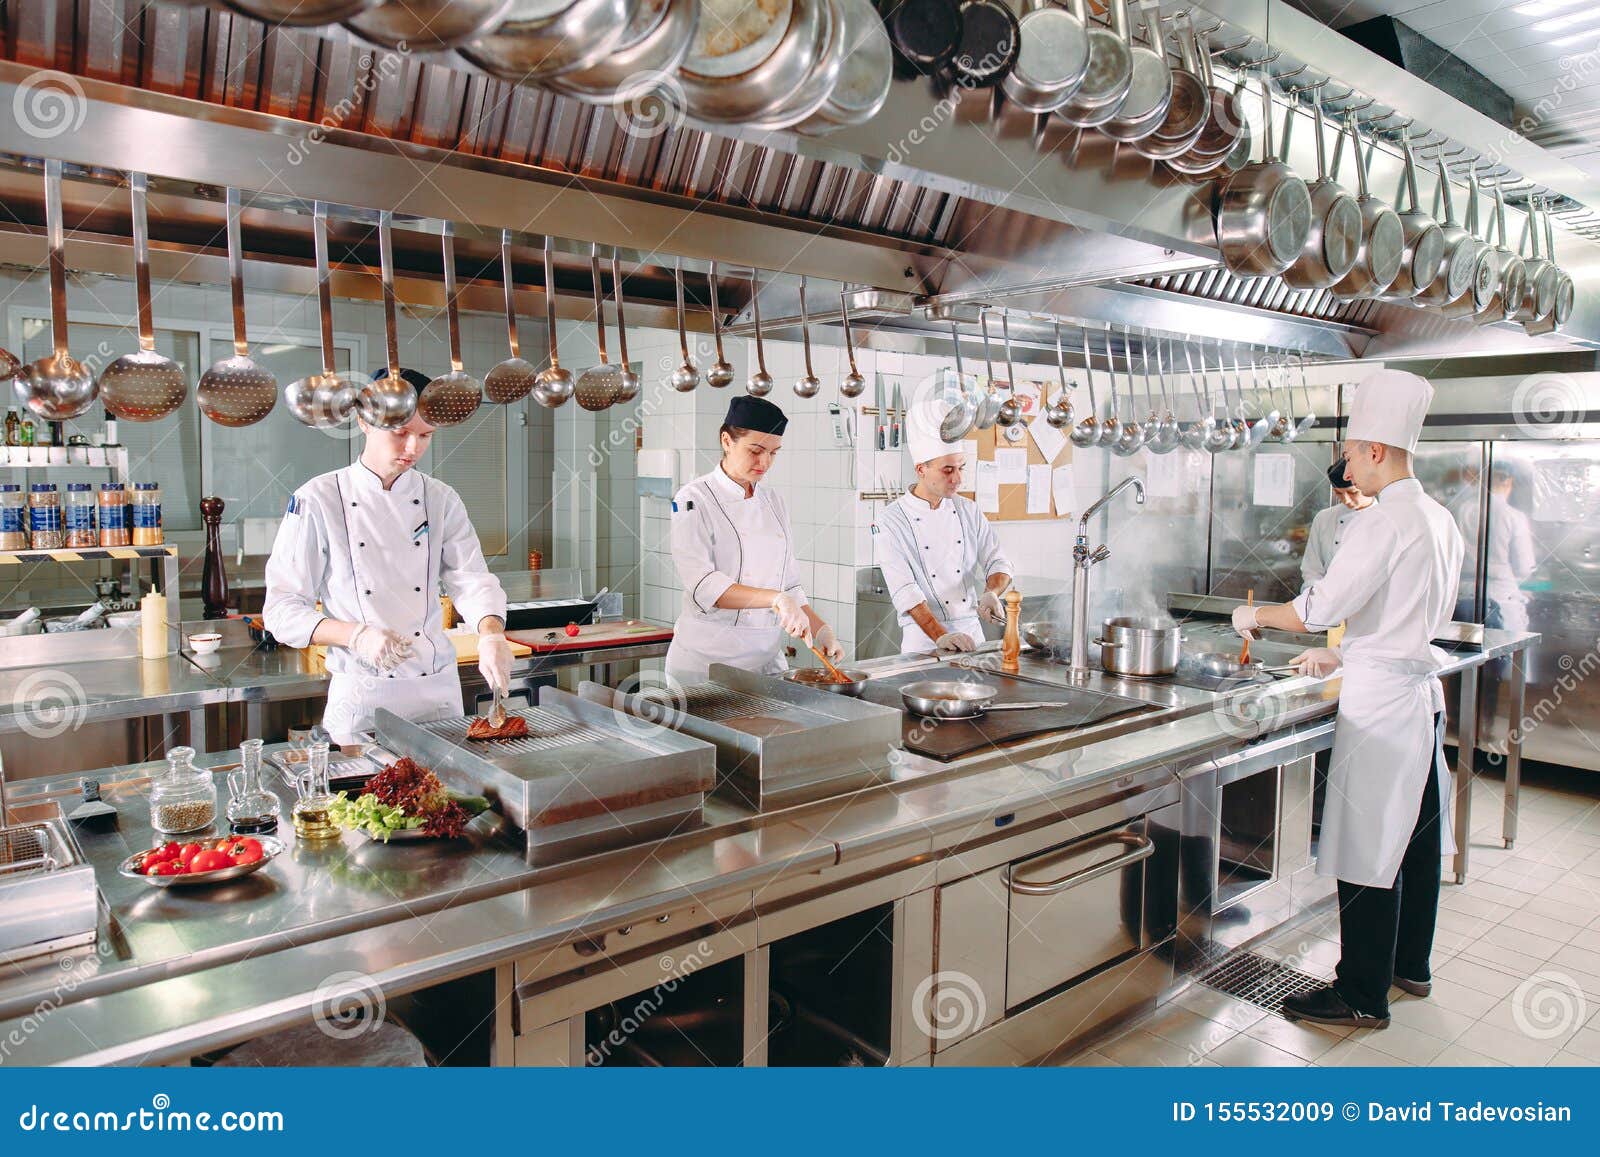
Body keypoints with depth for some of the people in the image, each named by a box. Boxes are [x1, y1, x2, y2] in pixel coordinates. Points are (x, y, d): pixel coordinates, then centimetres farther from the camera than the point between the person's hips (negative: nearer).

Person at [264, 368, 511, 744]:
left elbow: (472, 578, -6)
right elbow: (283, 610, -6)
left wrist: (492, 635, -27)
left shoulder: (441, 500, 4)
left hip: (439, 688, 3)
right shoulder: (318, 500, -6)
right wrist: (356, 636, -23)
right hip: (361, 695, -3)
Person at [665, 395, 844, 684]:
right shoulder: (695, 500, -8)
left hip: (767, 658, 5)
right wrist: (775, 599, -31)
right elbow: (702, 584, -20)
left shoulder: (773, 501, 11)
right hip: (706, 660, -5)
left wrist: (821, 631, 1)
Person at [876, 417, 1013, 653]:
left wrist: (991, 593, -13)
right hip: (924, 638, -4)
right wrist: (940, 636, -25)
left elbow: (998, 563, 8)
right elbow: (904, 590, -15)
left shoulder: (968, 510, 8)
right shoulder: (891, 521, -7)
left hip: (972, 632, 4)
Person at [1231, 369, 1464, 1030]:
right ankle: (1411, 966, 34)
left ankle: (1363, 995, 9)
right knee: (1415, 835, 18)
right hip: (1423, 691, 10)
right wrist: (1342, 656, 22)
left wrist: (1254, 616, -3)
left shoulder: (1382, 525, -18)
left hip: (1380, 702, -10)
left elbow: (1318, 610, -20)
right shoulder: (1440, 521, 11)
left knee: (1369, 848, -2)